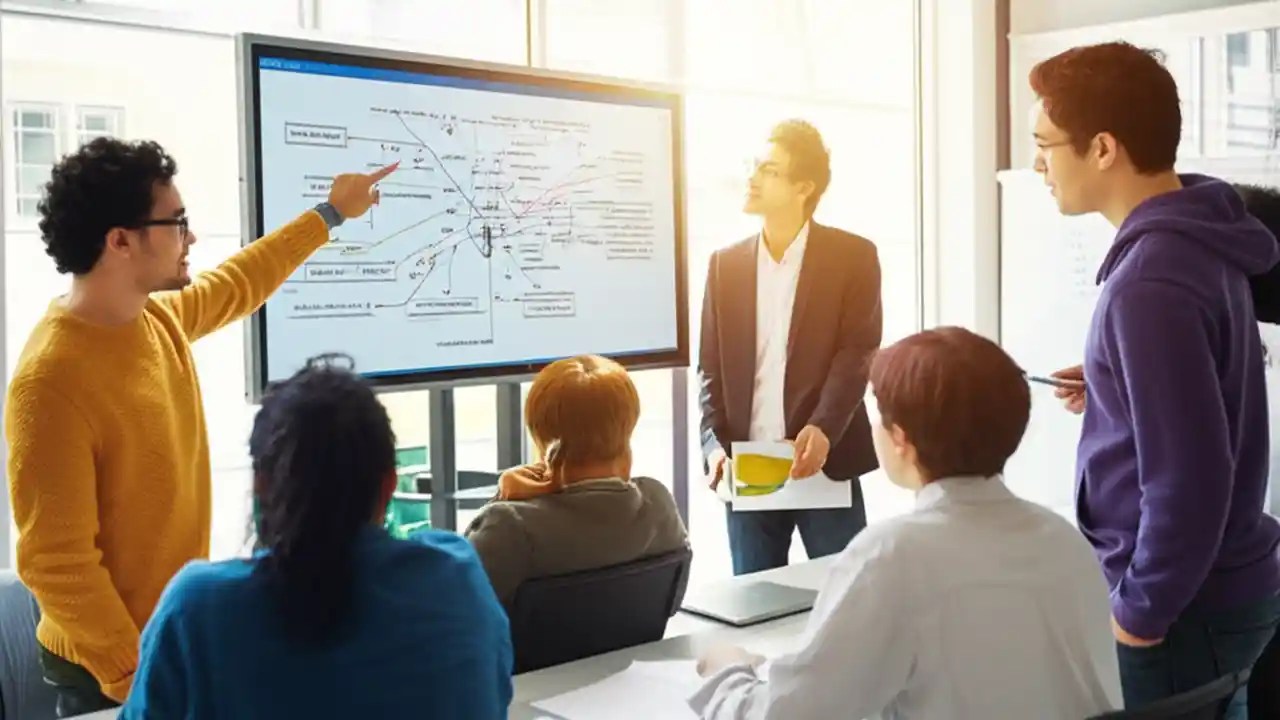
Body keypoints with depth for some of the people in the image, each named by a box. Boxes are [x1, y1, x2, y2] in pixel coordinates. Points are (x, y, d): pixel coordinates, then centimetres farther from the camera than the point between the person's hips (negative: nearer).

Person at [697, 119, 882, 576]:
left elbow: (858, 353, -7)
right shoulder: (726, 264, 11)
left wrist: (823, 430, -22)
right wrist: (713, 443, -6)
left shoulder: (852, 256, 1)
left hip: (825, 462, -3)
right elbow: (711, 367, 9)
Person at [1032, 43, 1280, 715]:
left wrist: (1140, 610, -16)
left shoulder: (1150, 279, -26)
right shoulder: (1197, 239, 4)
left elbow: (1187, 479, -27)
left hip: (1183, 604, -9)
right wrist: (1112, 386, 7)